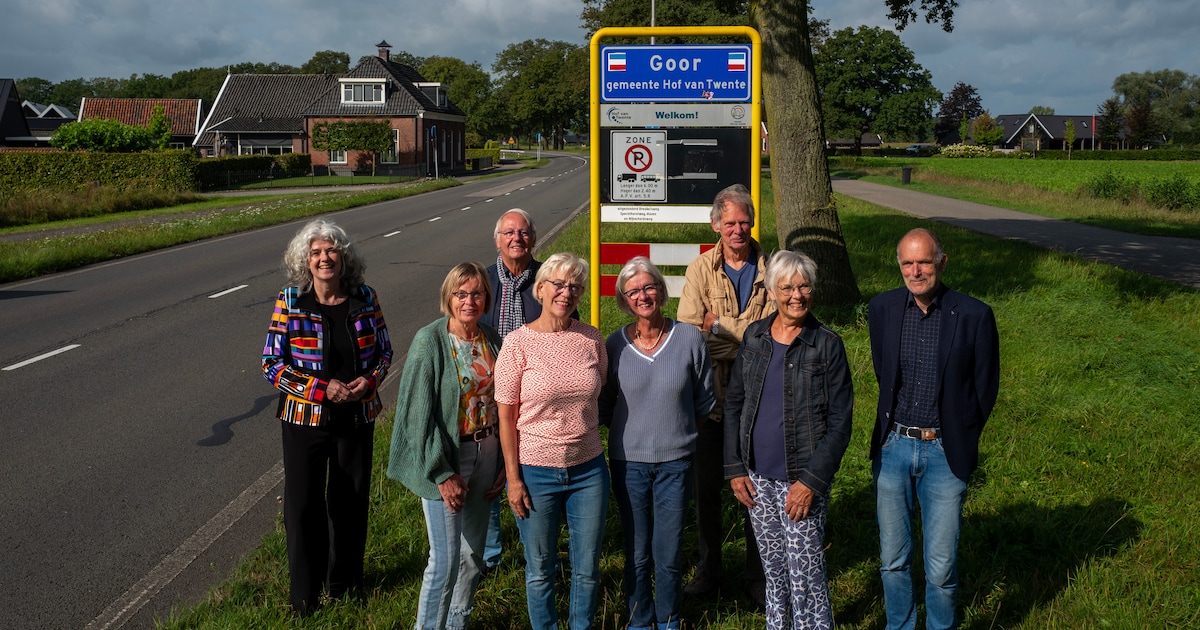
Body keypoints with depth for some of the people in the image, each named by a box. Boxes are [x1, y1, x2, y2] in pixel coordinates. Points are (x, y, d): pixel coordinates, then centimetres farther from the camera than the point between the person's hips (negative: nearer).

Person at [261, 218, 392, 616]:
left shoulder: (364, 298, -3)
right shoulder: (289, 301, -9)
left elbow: (384, 350, 7)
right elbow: (271, 364, -9)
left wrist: (369, 380, -14)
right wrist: (323, 388, -18)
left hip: (356, 418, 2)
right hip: (304, 419, -2)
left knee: (350, 501, 14)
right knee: (303, 506, 3)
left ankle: (344, 582, 35)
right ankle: (305, 595, 22)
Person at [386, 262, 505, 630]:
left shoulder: (492, 341, 4)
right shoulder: (430, 340, -13)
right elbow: (418, 413, -16)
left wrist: (503, 462, 8)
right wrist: (442, 473, -17)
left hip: (486, 455, 6)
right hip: (446, 457, -6)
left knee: (473, 553, 15)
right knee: (446, 558, -4)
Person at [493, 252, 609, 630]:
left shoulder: (592, 339, 0)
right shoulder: (518, 343, -10)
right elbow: (506, 416, -7)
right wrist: (513, 478, -8)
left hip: (588, 468, 3)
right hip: (535, 471, -3)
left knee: (587, 568, 13)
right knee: (540, 569, 12)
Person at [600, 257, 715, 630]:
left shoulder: (690, 338, -6)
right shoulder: (614, 345, -4)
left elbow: (705, 400, 5)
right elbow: (604, 406, 6)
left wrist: (675, 423, 4)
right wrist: (632, 426, -3)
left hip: (675, 462, 0)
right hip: (629, 461, 1)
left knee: (669, 554, 8)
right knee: (637, 553, 12)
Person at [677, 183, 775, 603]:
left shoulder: (771, 269, 0)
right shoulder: (700, 270, 1)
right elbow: (688, 331, -10)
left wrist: (717, 324, -16)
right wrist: (746, 336, -19)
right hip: (711, 395, 1)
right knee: (706, 484, 12)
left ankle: (757, 574, 25)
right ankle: (707, 568, 30)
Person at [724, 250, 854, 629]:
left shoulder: (827, 345, -7)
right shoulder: (754, 337, 4)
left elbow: (840, 421, -8)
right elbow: (733, 402, 10)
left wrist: (811, 481, -14)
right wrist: (735, 468, 4)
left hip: (801, 482, -4)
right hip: (757, 478, 4)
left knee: (806, 576, -2)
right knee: (773, 569, 16)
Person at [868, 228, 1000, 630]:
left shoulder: (974, 316, -10)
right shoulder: (882, 309, -1)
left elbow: (985, 387, 1)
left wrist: (960, 440, 5)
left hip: (944, 453, -2)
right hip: (892, 447, 3)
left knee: (941, 566, 4)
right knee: (893, 559, 14)